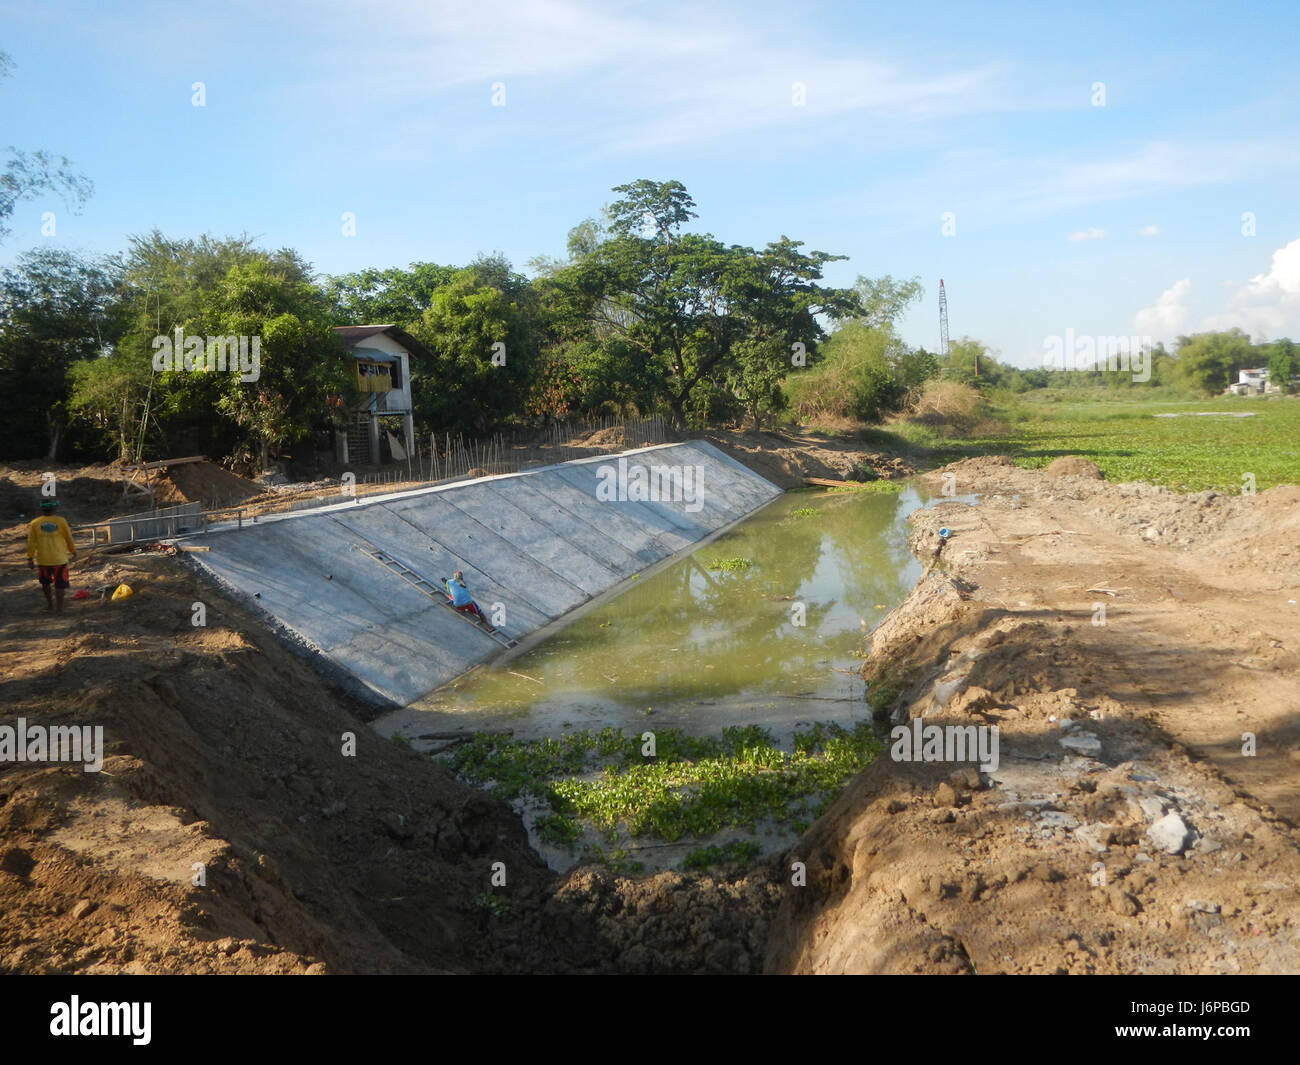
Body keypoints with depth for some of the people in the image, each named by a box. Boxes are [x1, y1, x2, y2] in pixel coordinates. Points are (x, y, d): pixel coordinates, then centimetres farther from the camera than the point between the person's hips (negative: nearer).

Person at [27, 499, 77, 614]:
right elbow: (69, 539, 3)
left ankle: (49, 603, 30)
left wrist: (30, 558, 7)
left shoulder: (34, 523, -2)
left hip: (42, 559, 2)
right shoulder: (61, 521, -6)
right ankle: (59, 607, 3)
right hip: (59, 559, -2)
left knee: (45, 582, 23)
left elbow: (31, 542, 0)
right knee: (59, 584, 4)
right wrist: (73, 552, 19)